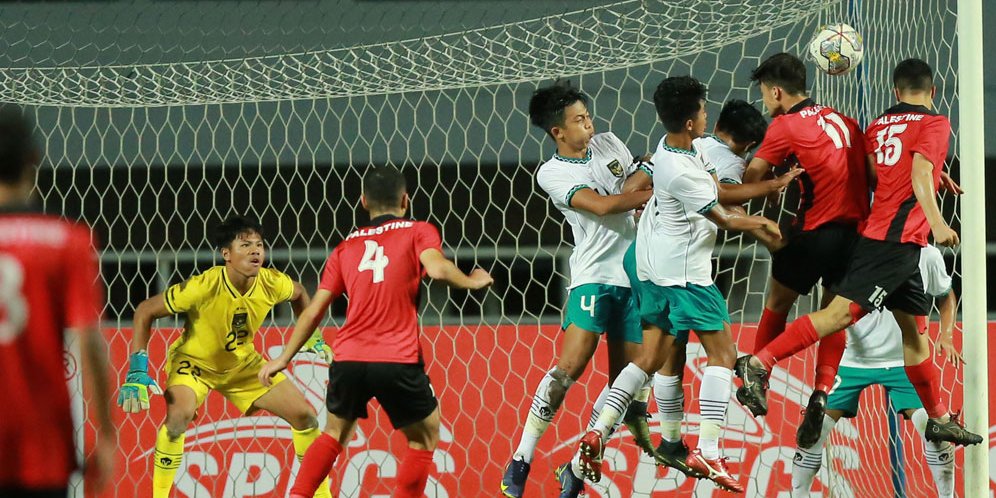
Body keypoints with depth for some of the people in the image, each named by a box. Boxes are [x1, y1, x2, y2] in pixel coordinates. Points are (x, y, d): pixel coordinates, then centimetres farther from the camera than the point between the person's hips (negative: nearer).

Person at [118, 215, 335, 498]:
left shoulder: (272, 284, -19)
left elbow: (299, 294, 8)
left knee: (305, 415, -1)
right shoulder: (203, 287, -32)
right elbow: (144, 312, -22)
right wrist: (138, 371, -26)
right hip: (193, 360, -5)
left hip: (243, 363, 5)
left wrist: (312, 337, 5)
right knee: (180, 413, -35)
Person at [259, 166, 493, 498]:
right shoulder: (418, 232, 7)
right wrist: (470, 281, 5)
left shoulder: (345, 248, 17)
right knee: (425, 438, 15)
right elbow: (437, 268, -14)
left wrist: (284, 358, 20)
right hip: (398, 361, -4)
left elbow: (315, 309, 15)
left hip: (348, 359, 4)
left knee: (334, 434, 26)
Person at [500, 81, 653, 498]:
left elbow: (638, 189, 24)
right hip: (594, 274, -6)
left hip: (636, 272, 6)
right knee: (571, 365, -19)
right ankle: (521, 460, -13)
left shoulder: (609, 144, 12)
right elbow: (601, 205, -17)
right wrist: (658, 192, -17)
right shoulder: (552, 173, -5)